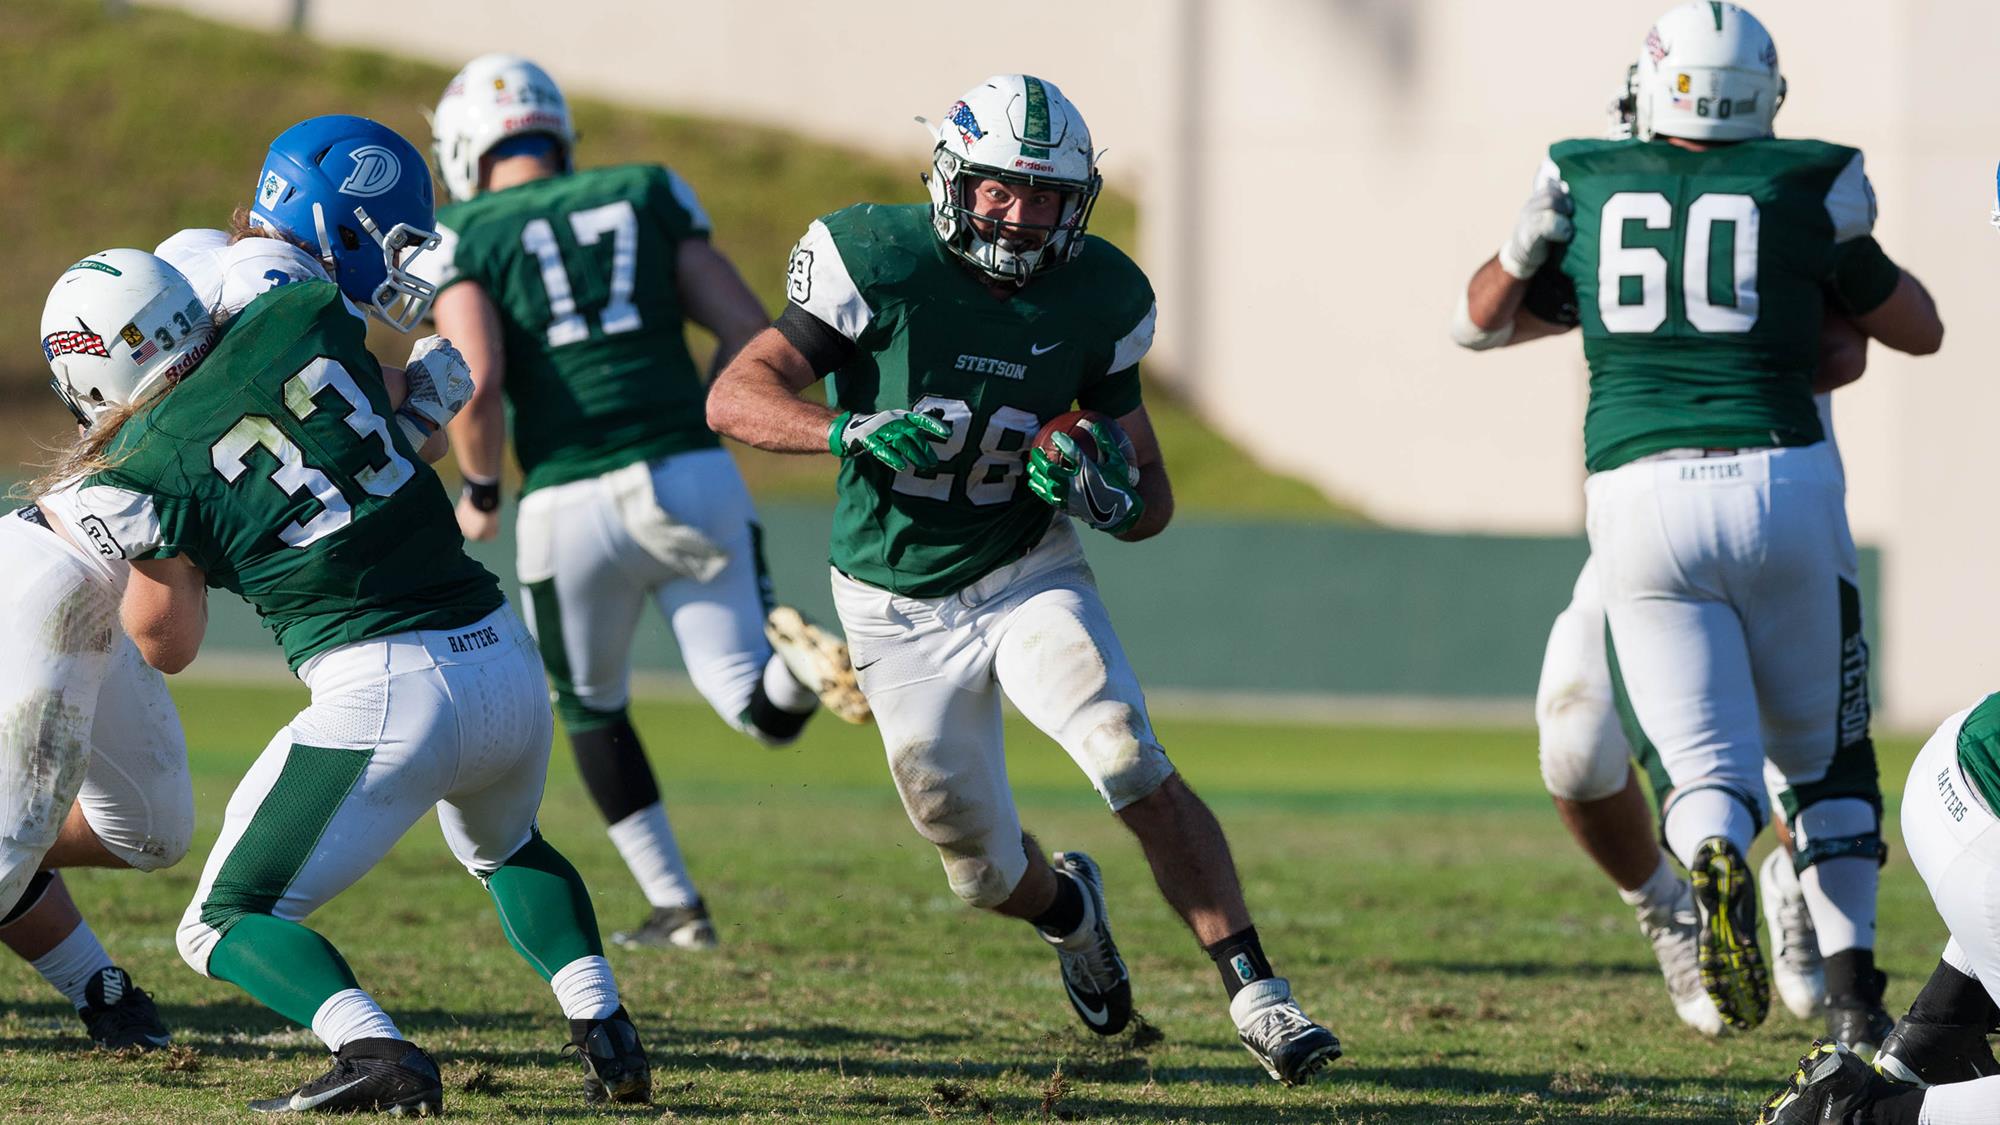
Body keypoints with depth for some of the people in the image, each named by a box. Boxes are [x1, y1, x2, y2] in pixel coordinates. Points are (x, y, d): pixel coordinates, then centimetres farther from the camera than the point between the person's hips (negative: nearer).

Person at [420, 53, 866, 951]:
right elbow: (752, 333, 6)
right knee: (762, 709, 9)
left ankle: (675, 907, 22)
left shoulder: (463, 237, 4)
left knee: (592, 707, 25)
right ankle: (796, 658, -26)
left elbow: (476, 382, -12)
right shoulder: (646, 196, 13)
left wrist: (478, 490, 6)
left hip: (571, 504, -2)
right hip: (692, 477, 2)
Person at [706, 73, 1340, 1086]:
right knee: (984, 873, 8)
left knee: (1136, 769, -24)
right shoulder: (880, 262, -19)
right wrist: (853, 431, -39)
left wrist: (1109, 498, -25)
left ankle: (1255, 995, -20)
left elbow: (1152, 497, 0)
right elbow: (735, 396, -21)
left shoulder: (1094, 299, -9)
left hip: (1027, 575, 1)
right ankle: (1068, 910, 44)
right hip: (902, 611, -1)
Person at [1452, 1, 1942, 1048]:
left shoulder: (1584, 184, 9)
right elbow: (1918, 329, 20)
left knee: (1708, 764, 3)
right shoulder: (1805, 188, 5)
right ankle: (1851, 993, 6)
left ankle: (1719, 869, -32)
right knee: (1826, 758, 17)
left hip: (1643, 498, 0)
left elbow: (1481, 320, 24)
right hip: (1781, 481, 0)